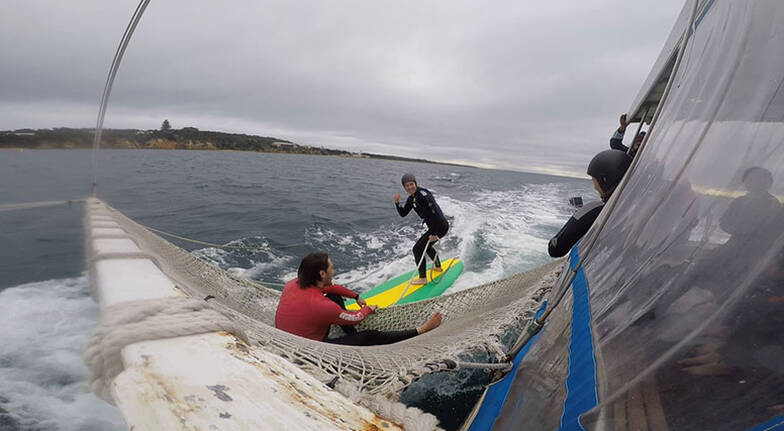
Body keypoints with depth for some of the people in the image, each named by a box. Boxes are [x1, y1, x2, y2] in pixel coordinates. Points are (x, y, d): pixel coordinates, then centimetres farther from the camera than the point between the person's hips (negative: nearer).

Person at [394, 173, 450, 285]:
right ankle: (438, 267, 52)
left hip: (440, 226, -10)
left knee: (418, 248, -9)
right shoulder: (411, 199, 9)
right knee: (425, 245, 32)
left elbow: (435, 212, -26)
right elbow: (403, 214, 14)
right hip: (435, 226, 10)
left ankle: (423, 278, -2)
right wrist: (397, 203, -4)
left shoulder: (422, 194, -20)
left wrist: (433, 233, -26)